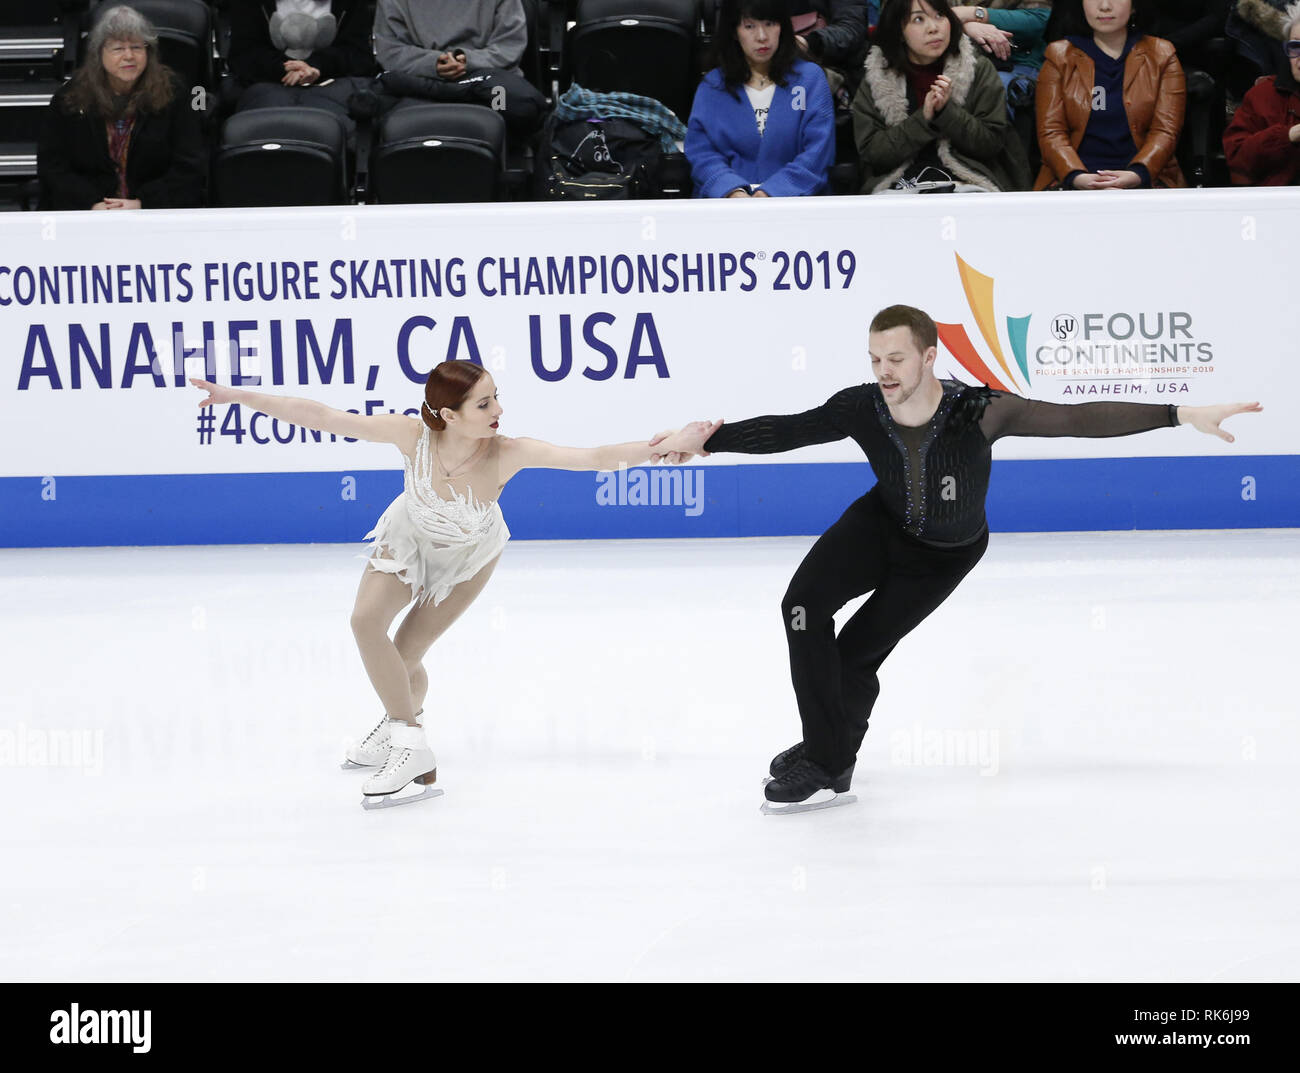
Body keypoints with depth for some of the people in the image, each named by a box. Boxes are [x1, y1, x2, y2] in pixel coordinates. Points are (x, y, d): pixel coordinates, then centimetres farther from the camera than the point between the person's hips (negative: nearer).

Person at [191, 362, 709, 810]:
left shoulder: (506, 454, -41)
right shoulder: (414, 435, -38)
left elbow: (594, 458, -46)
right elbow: (320, 417, -33)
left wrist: (664, 446, -60)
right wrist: (240, 396, -33)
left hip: (469, 554, -1)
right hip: (410, 535, 1)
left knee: (405, 658, -4)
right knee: (366, 620, -16)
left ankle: (404, 722, 26)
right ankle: (406, 739, 5)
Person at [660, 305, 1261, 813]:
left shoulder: (978, 412, -36)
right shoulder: (862, 409, -27)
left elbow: (1078, 420, -39)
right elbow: (785, 431, -18)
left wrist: (1181, 415, -44)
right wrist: (709, 441, -29)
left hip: (944, 556, -3)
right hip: (883, 524, 3)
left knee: (857, 652, -8)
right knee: (803, 604, -15)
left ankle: (833, 763, 19)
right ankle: (824, 753, 2)